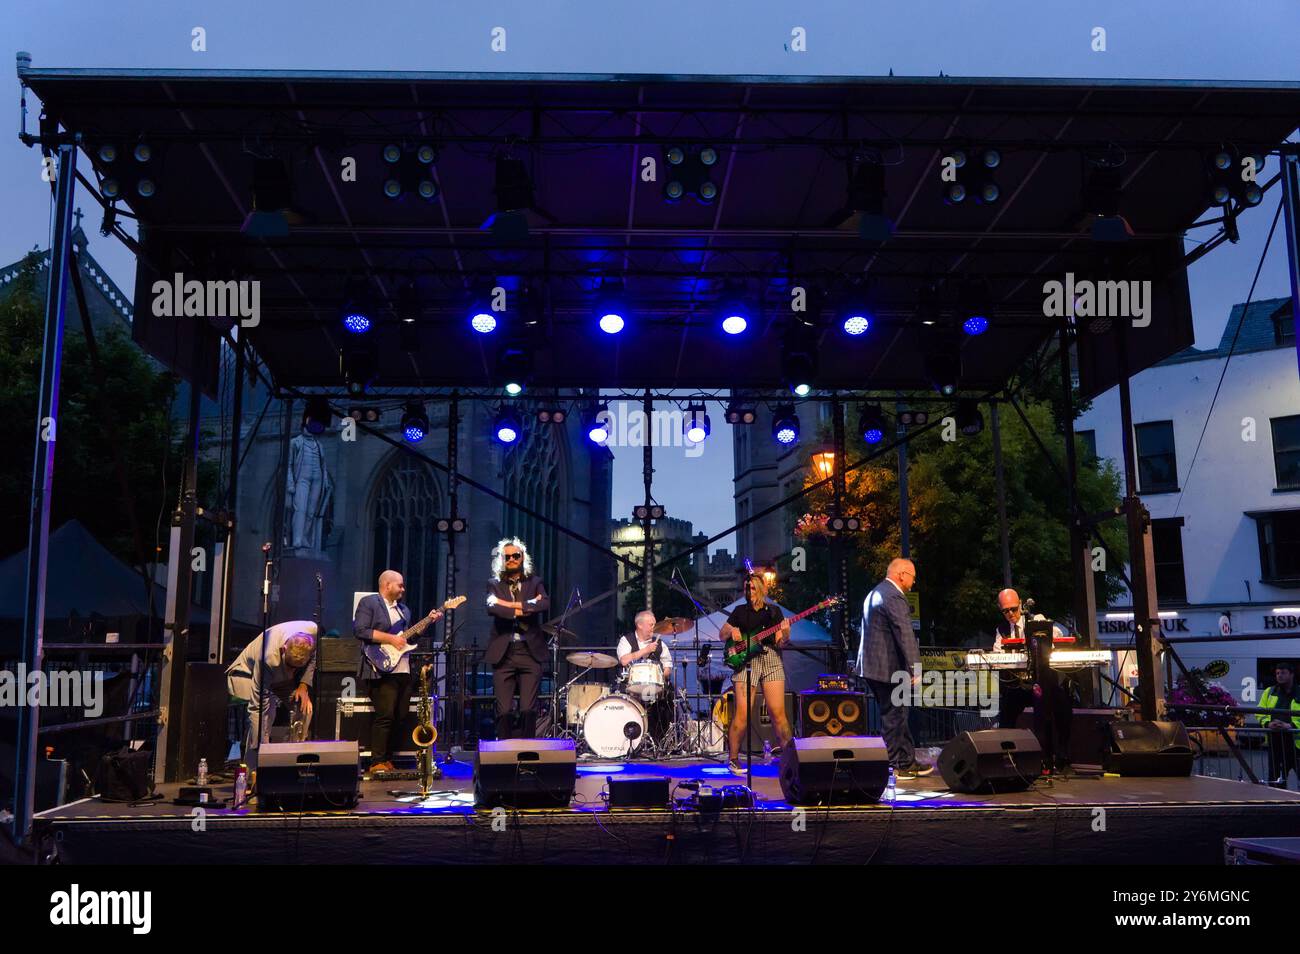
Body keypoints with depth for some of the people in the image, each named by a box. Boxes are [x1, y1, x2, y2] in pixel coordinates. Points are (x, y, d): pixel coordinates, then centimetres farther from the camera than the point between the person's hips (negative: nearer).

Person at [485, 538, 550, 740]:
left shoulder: (534, 582, 13)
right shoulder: (494, 584, 11)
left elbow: (545, 604, -8)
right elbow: (491, 607, -10)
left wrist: (512, 605, -11)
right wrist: (524, 609, -12)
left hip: (530, 652, 0)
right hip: (503, 654, 0)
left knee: (528, 709, -4)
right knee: (504, 711, -2)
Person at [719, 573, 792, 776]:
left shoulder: (773, 611, 11)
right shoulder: (740, 611, 13)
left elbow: (780, 644, 6)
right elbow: (722, 634, 18)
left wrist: (785, 635, -15)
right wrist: (731, 631, -3)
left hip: (771, 660, 0)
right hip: (745, 661, 0)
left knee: (778, 712, -8)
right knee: (742, 714, -8)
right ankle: (733, 759, 5)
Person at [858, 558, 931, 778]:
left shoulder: (875, 593, 16)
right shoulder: (894, 597, -18)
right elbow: (905, 634, -23)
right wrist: (915, 668, -24)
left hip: (871, 665, 10)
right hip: (887, 667, -10)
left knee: (896, 715, 17)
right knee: (893, 718, 0)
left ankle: (907, 761, 24)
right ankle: (892, 767, 9)